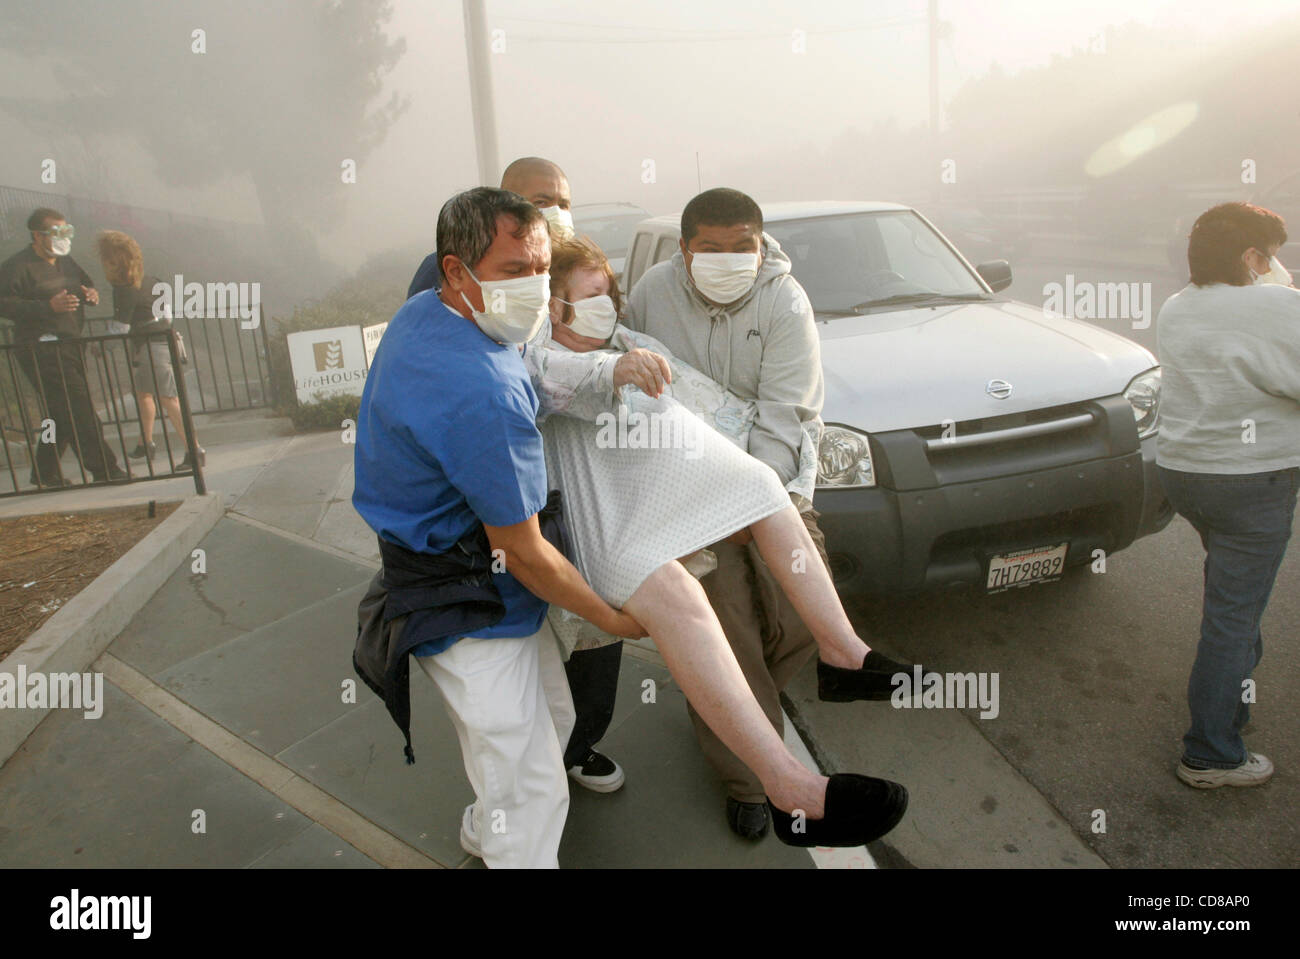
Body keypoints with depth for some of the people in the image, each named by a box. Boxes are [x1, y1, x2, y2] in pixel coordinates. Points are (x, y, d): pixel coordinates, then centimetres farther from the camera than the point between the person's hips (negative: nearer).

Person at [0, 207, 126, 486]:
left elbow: (86, 282, 31)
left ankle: (45, 472, 24)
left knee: (63, 413, 12)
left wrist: (91, 293, 6)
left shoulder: (66, 261, 17)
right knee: (80, 410, -12)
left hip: (69, 346, 9)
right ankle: (104, 469, -9)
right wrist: (49, 307, -24)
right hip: (42, 350, -9)